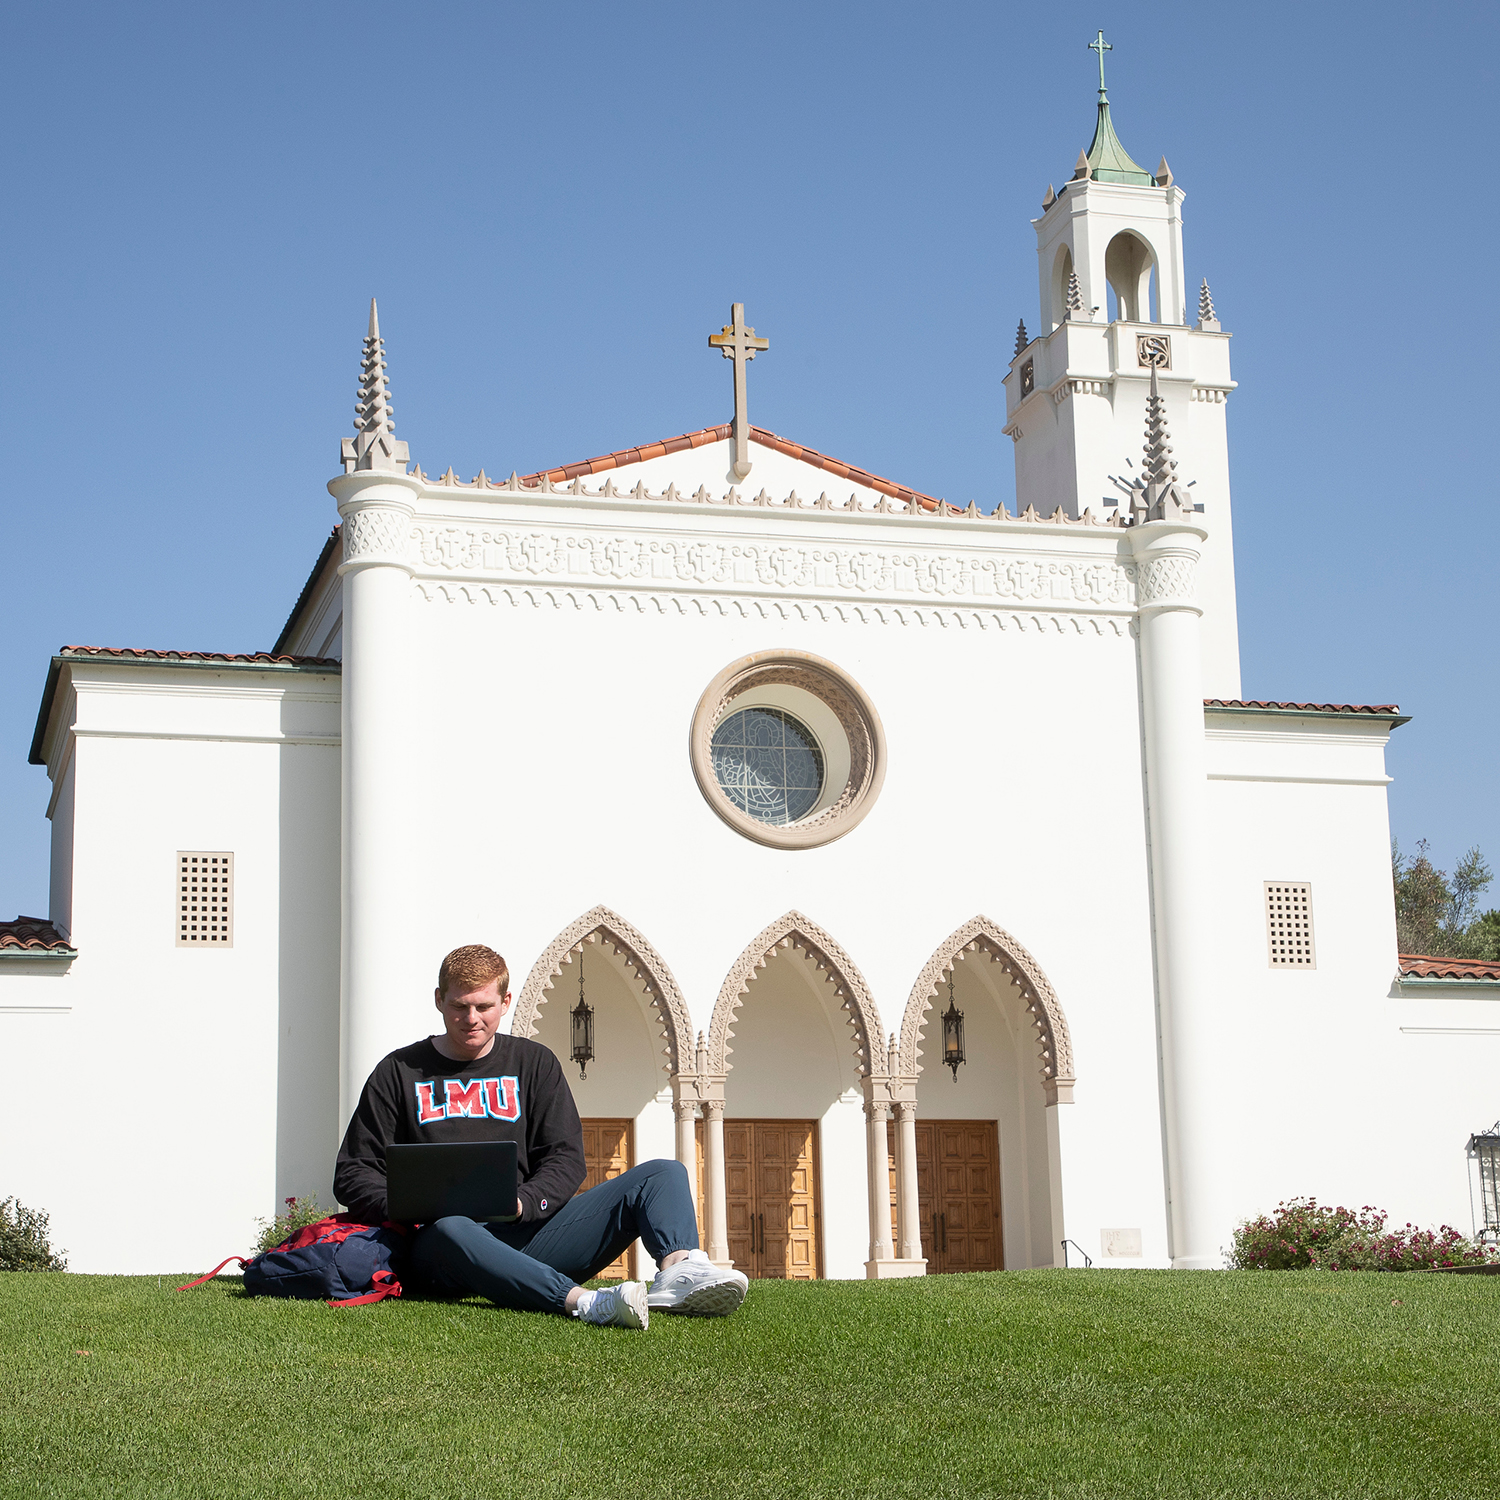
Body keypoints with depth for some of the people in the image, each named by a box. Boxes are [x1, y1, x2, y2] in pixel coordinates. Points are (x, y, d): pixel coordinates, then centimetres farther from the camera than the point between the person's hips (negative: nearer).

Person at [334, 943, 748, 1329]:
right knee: (450, 1231, -42)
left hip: (529, 1232, 3)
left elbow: (565, 1158, 10)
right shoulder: (400, 1072, 13)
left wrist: (524, 1201, -12)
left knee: (663, 1174, -12)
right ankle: (584, 1303, -62)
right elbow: (352, 1174, 10)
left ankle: (679, 1270, -46)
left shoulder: (534, 1063, 18)